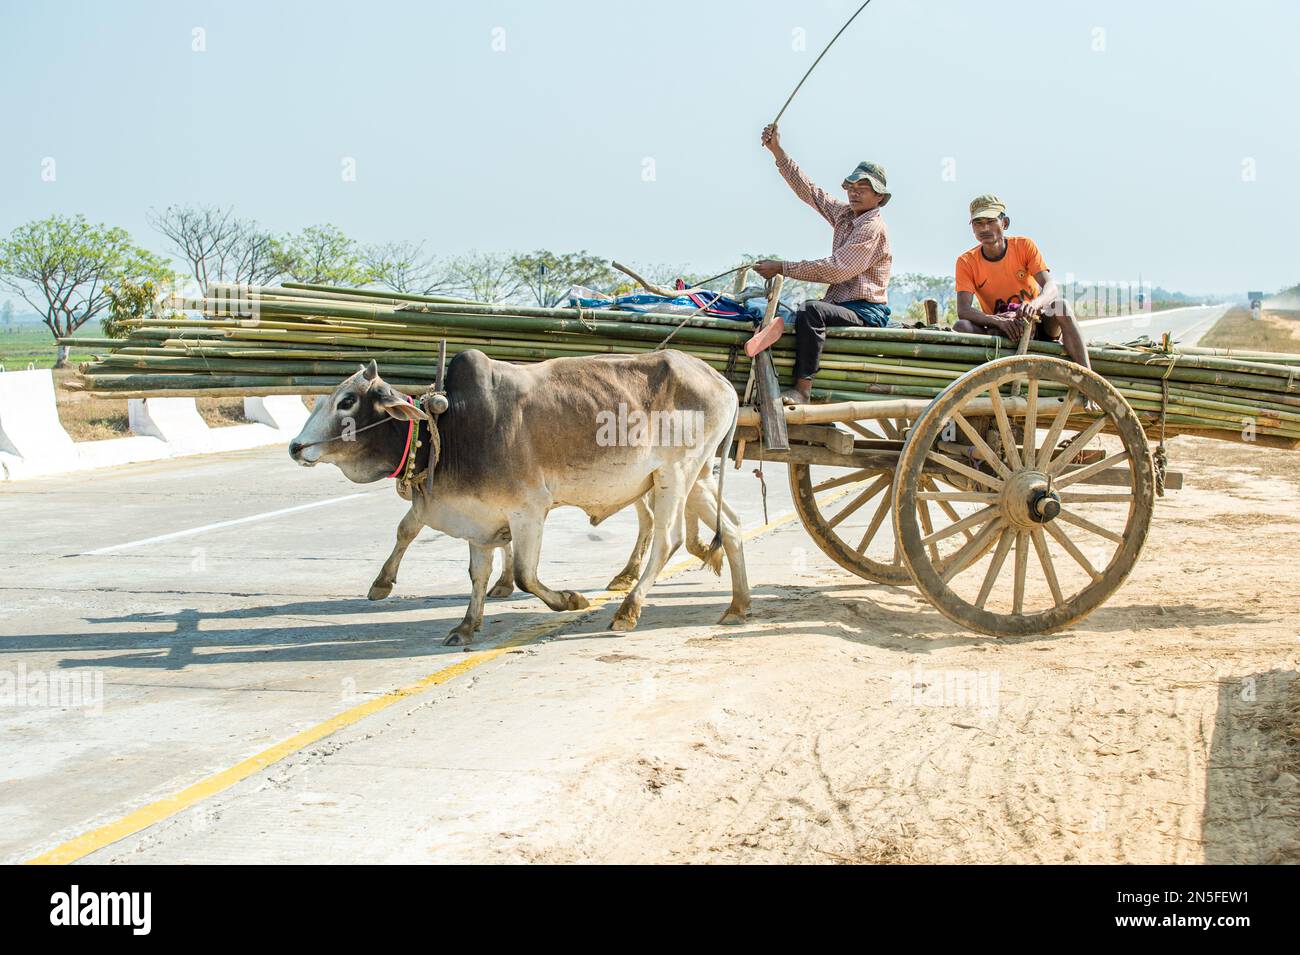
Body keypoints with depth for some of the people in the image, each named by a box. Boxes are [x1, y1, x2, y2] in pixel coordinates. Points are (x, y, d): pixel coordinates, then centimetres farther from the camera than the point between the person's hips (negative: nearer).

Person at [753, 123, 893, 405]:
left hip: (865, 311, -10)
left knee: (810, 310, -34)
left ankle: (803, 389, -38)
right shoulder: (844, 213, 14)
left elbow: (836, 269, -21)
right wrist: (777, 151, 12)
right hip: (841, 304, 10)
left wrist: (783, 268, -18)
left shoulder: (873, 227, -13)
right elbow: (807, 190, 19)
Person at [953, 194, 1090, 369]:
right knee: (960, 326, -27)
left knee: (1060, 306, -31)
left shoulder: (1024, 245, -4)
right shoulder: (966, 262, -6)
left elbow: (1052, 287, -17)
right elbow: (963, 310, -19)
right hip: (1000, 330, 0)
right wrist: (1000, 321, -38)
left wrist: (1035, 304, -43)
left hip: (1037, 324, 0)